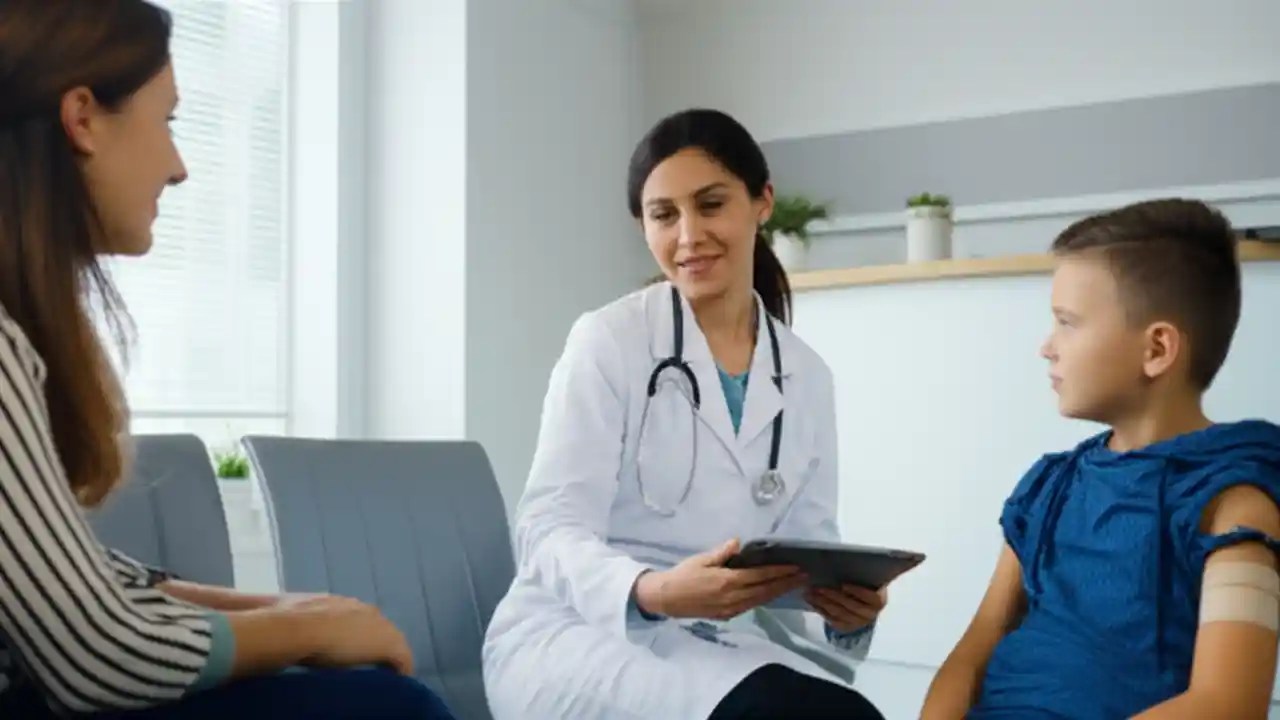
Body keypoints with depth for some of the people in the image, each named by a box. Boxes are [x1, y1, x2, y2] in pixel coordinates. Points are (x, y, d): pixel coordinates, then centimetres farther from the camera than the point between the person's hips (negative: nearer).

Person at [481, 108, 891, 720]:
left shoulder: (806, 376, 9)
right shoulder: (606, 341, -6)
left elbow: (811, 544, 9)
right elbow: (550, 531, -12)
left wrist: (845, 596, -15)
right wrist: (653, 592, -33)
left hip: (722, 642, 4)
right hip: (574, 636, -4)